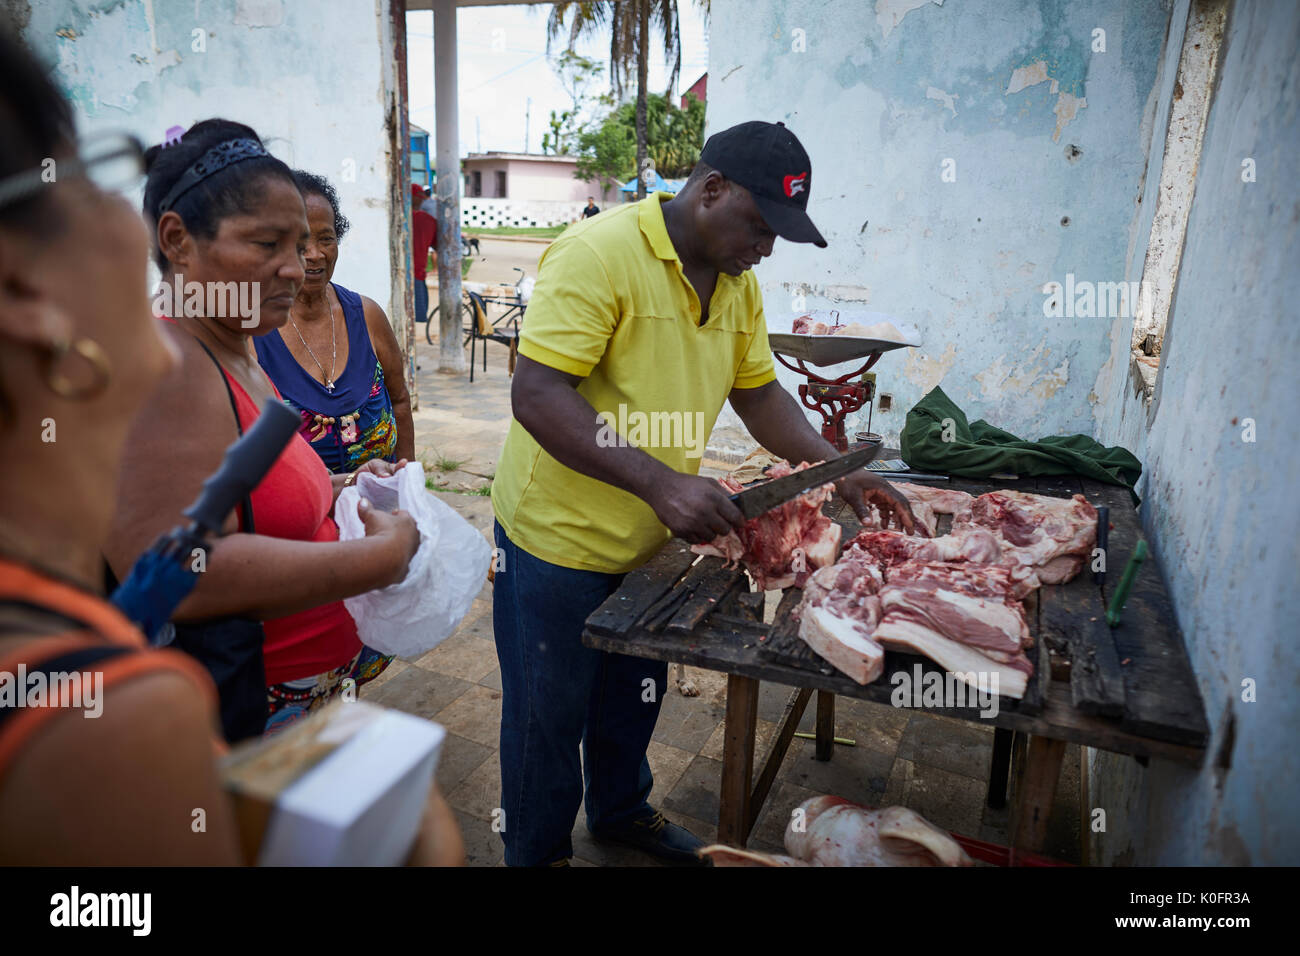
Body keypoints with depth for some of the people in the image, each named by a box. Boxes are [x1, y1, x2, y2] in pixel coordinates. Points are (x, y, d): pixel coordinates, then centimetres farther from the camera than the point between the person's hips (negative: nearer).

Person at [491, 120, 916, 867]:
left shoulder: (738, 282, 3)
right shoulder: (598, 253, -22)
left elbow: (758, 391, 12)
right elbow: (536, 395, -29)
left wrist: (839, 470, 0)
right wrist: (660, 482, -35)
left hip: (652, 540, 7)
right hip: (560, 536, -7)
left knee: (634, 697, 25)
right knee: (550, 715, 12)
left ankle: (622, 810, 50)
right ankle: (538, 852, 36)